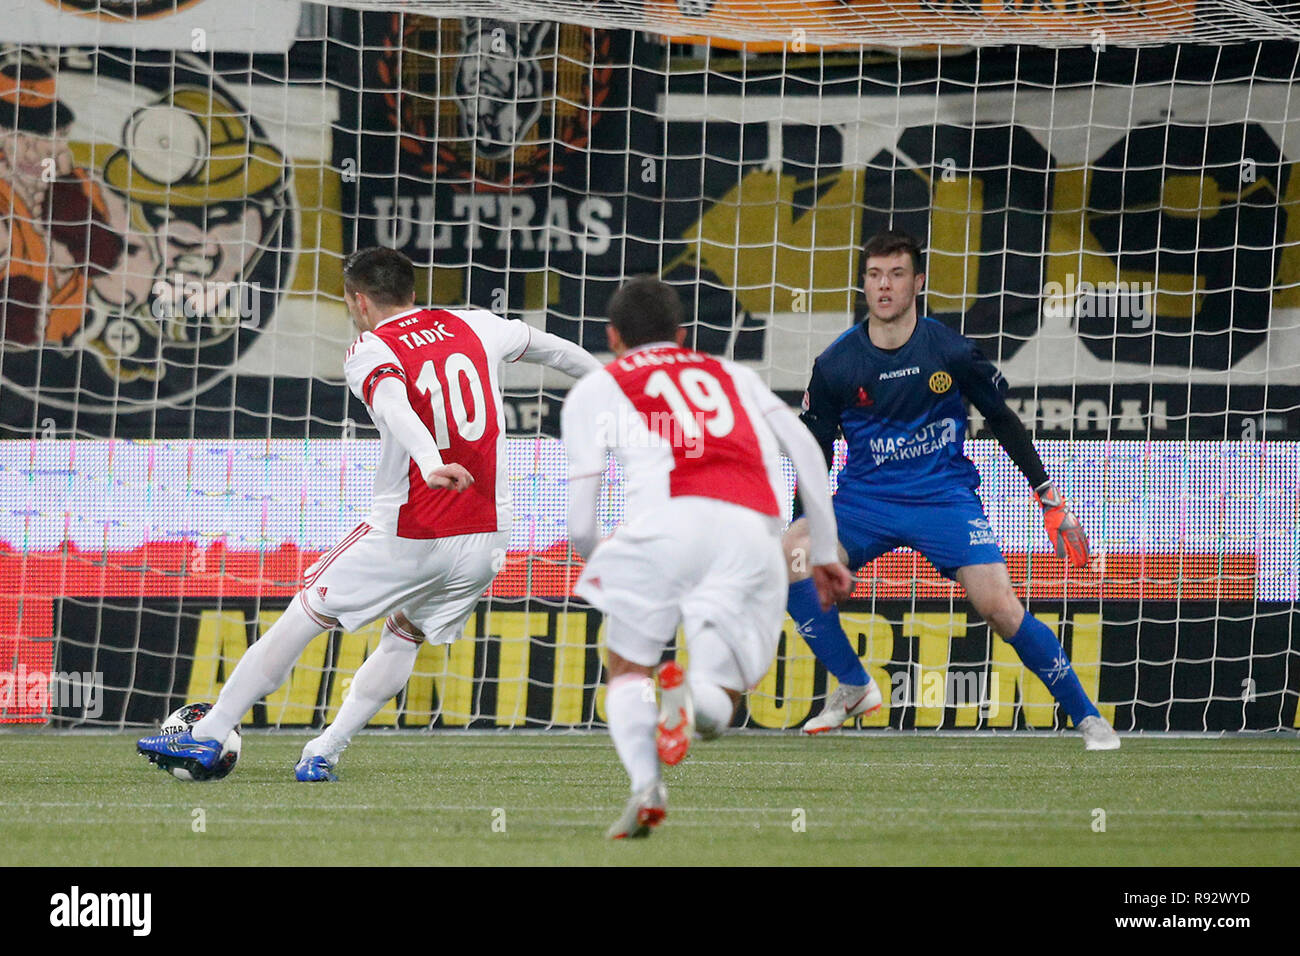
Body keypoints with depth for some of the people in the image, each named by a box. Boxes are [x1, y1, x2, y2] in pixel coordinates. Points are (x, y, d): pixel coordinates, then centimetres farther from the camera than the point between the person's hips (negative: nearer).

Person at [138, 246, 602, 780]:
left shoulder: (370, 352, -5)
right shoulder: (473, 327, 12)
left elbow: (392, 402, -28)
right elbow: (547, 347, 30)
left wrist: (431, 464, -46)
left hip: (409, 536, -5)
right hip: (485, 536, 5)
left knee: (305, 615, 7)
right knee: (405, 636, 23)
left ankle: (207, 736, 10)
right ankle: (324, 753, 16)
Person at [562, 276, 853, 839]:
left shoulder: (596, 388, 24)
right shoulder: (732, 375, 34)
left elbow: (578, 523, 15)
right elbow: (806, 450, 22)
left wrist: (594, 555, 37)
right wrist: (824, 554, 27)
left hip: (669, 523, -2)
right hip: (755, 533, 2)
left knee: (627, 671, 17)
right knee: (717, 706, 11)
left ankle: (645, 785, -13)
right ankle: (696, 696, -27)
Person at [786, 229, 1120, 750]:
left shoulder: (951, 352, -7)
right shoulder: (834, 366, -5)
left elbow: (1004, 422, 6)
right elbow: (815, 453, 4)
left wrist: (1050, 497, 6)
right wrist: (807, 524, -7)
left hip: (945, 497, -2)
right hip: (864, 499, 2)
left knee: (999, 607, -18)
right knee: (784, 556, -23)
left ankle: (1087, 717, -2)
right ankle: (853, 686, -9)